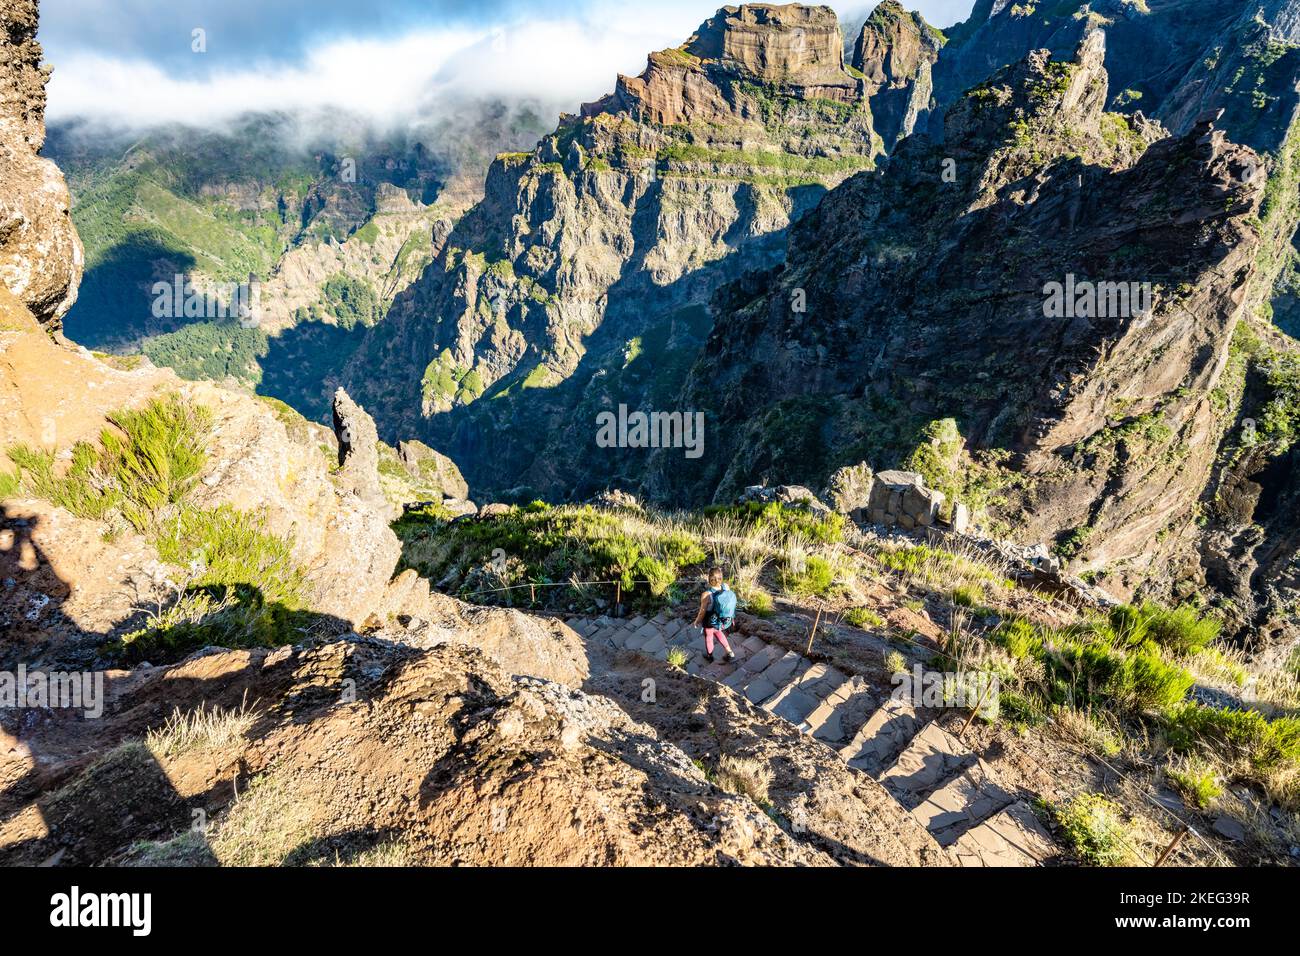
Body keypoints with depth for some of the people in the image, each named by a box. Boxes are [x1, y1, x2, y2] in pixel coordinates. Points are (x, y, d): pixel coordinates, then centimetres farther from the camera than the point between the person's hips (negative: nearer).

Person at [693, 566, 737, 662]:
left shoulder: (706, 595, -38)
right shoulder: (726, 587, -24)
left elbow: (702, 612, -21)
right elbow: (727, 603, -5)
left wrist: (697, 621, -1)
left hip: (710, 621, -4)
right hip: (723, 621, 4)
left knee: (708, 637, 27)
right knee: (717, 632, 36)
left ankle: (709, 655, 53)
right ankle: (730, 653, 41)